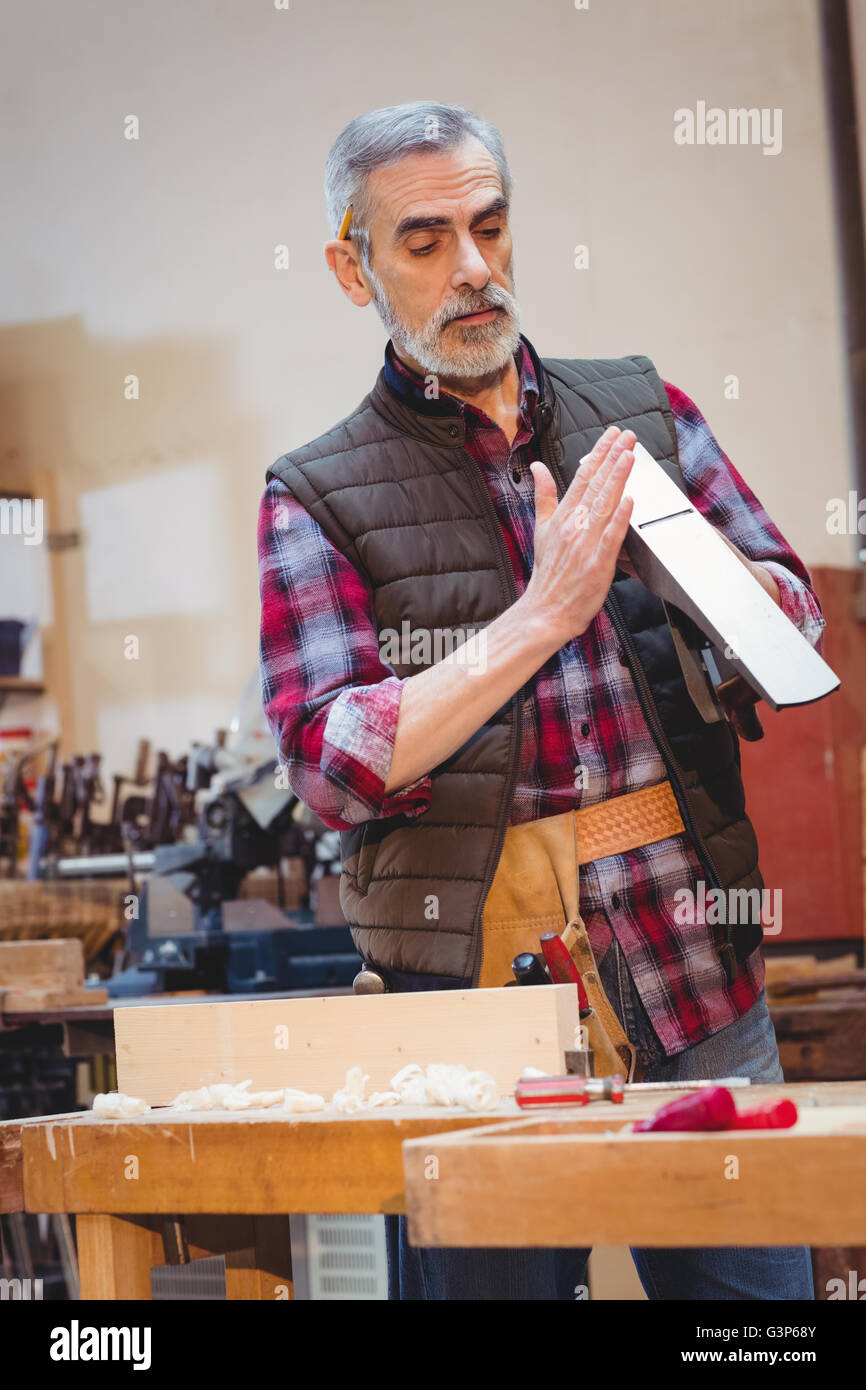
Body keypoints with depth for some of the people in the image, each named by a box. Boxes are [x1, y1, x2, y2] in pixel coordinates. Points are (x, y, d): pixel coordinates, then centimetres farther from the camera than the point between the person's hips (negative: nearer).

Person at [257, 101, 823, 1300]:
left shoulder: (638, 412, 13)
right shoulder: (318, 498, 4)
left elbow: (794, 615, 10)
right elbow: (334, 763, -7)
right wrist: (542, 618, -16)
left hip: (697, 975, 2)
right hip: (479, 995, -2)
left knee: (755, 1282, 5)